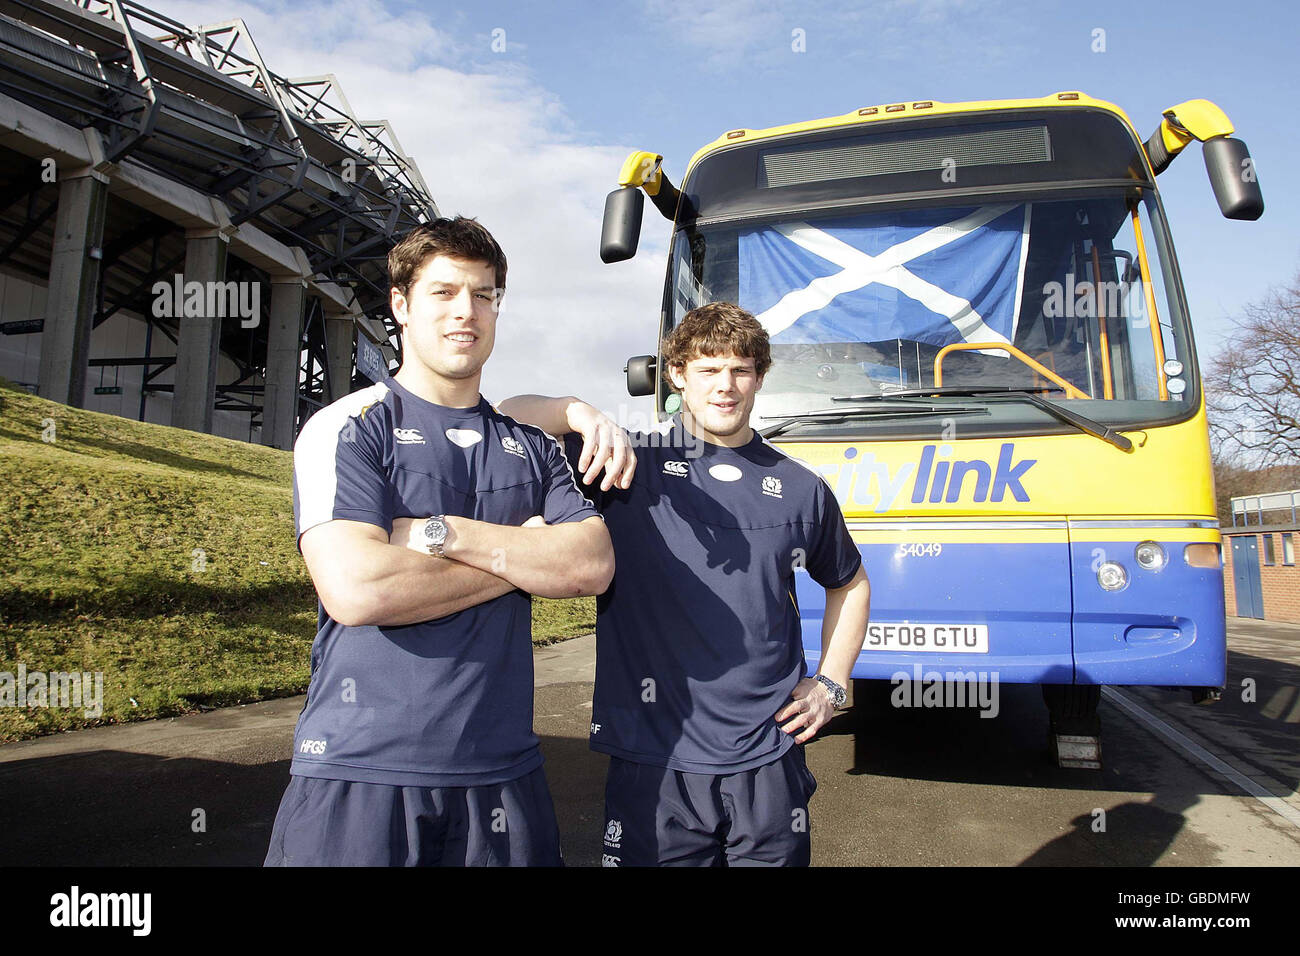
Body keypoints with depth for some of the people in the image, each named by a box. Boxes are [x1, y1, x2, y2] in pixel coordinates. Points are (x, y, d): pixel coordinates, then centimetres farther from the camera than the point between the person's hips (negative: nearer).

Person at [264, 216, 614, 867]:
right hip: (359, 771, -3)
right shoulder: (346, 429, -3)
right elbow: (356, 589, -18)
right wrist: (523, 556, -7)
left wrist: (444, 533, -14)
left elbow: (593, 565, -4)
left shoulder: (532, 447, 11)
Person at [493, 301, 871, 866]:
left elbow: (849, 583, 22)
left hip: (769, 760, 3)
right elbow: (510, 417, -6)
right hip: (653, 761, -2)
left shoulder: (800, 490, 6)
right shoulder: (633, 465, -1)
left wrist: (830, 683, 13)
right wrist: (581, 414, -24)